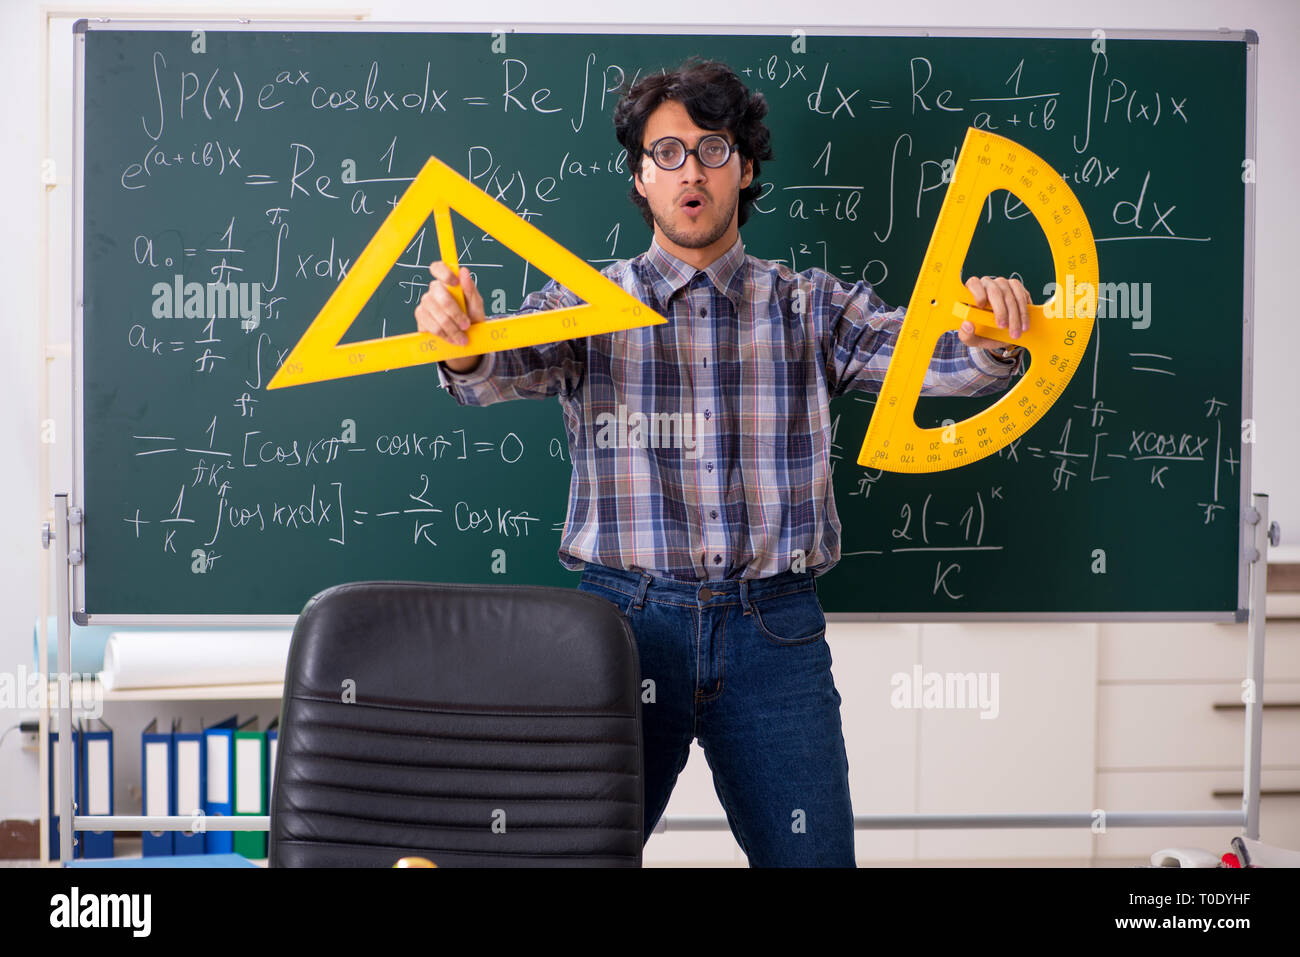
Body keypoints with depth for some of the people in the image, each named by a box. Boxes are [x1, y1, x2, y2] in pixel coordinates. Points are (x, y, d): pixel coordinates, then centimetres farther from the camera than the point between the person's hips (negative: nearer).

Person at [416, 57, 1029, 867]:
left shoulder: (811, 307, 9)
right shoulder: (587, 307, 6)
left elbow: (924, 354, -4)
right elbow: (502, 372, -12)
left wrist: (987, 341, -28)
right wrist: (464, 346, -36)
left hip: (775, 631, 1)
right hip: (627, 617, -1)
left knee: (810, 856, 5)